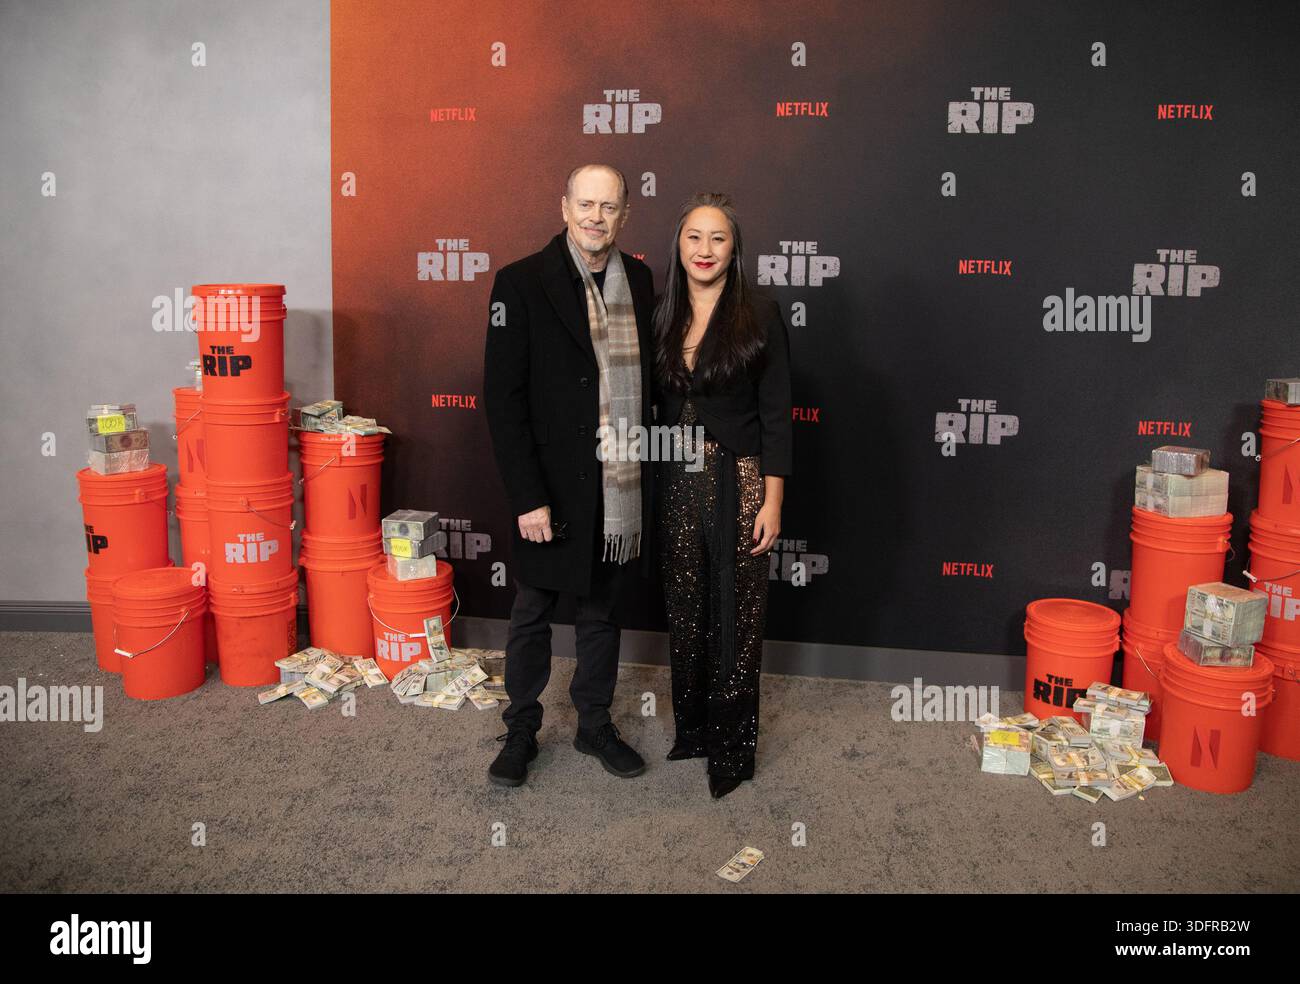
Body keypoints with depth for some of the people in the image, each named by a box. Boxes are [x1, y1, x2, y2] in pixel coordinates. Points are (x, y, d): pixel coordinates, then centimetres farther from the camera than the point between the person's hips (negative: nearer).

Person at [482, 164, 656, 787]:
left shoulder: (640, 280, 6)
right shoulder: (522, 282, -9)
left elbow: (648, 379, 11)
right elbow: (503, 399, -12)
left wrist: (654, 475, 6)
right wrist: (527, 498, -17)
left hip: (623, 494, 4)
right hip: (555, 492, -4)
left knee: (601, 613, 18)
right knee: (532, 616, 12)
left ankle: (595, 725, 36)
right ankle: (520, 733, 31)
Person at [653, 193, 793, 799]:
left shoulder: (759, 316, -6)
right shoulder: (663, 319, 6)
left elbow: (776, 415, -8)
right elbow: (658, 408, 10)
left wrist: (772, 501, -12)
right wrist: (651, 488, 8)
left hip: (738, 482, -4)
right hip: (677, 483, 4)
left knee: (735, 617, 4)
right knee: (685, 612, 14)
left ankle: (733, 749, 19)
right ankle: (692, 730, 32)